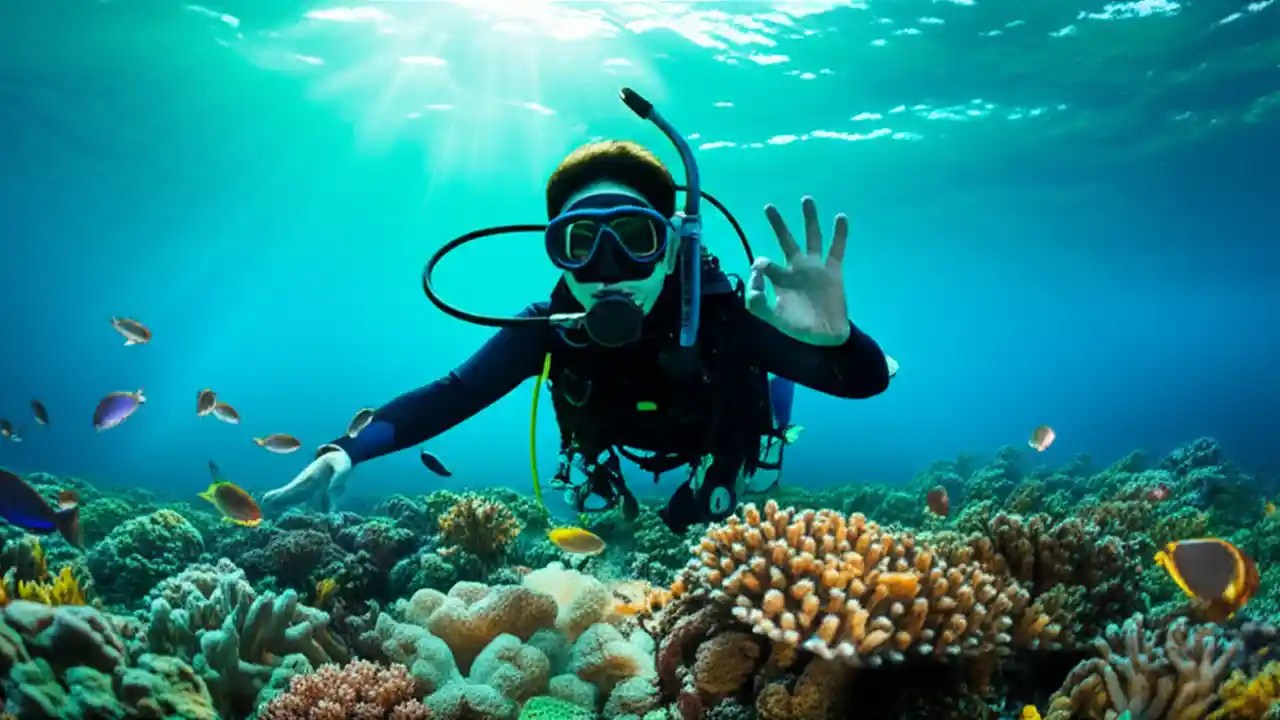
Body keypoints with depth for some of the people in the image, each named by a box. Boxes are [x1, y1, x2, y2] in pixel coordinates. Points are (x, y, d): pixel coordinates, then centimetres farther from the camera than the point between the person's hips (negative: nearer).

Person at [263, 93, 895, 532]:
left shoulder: (721, 314, -41)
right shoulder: (551, 326, -33)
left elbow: (866, 381, -44)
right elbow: (452, 395, -32)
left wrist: (836, 338, -70)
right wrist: (348, 449, -50)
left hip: (711, 504, -1)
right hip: (612, 504, 2)